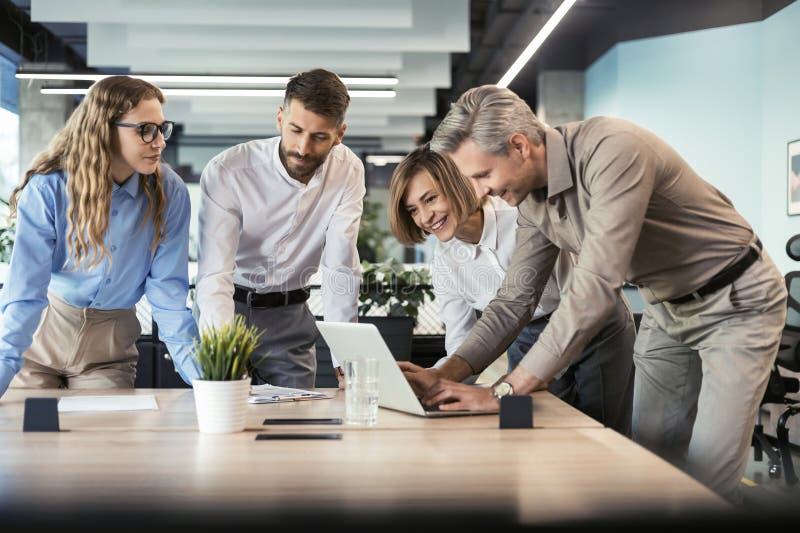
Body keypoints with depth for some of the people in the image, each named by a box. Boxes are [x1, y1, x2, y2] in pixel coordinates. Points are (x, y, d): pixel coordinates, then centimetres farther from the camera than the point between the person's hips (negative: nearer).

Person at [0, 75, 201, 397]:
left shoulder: (170, 193, -15)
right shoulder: (48, 189, -22)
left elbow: (167, 289, -13)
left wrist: (194, 368, -24)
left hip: (110, 343, 1)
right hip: (41, 332, -1)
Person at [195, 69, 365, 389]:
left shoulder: (348, 172, -13)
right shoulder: (226, 171, -22)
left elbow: (341, 269, -15)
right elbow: (214, 274, -28)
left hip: (290, 316, 2)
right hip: (229, 306, -2)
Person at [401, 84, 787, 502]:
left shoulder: (611, 148, -32)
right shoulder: (532, 201, -5)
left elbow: (596, 285, -37)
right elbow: (514, 300, 1)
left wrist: (505, 391, -36)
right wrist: (446, 374, -14)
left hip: (736, 301, -7)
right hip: (664, 309, 8)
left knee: (707, 482, -10)